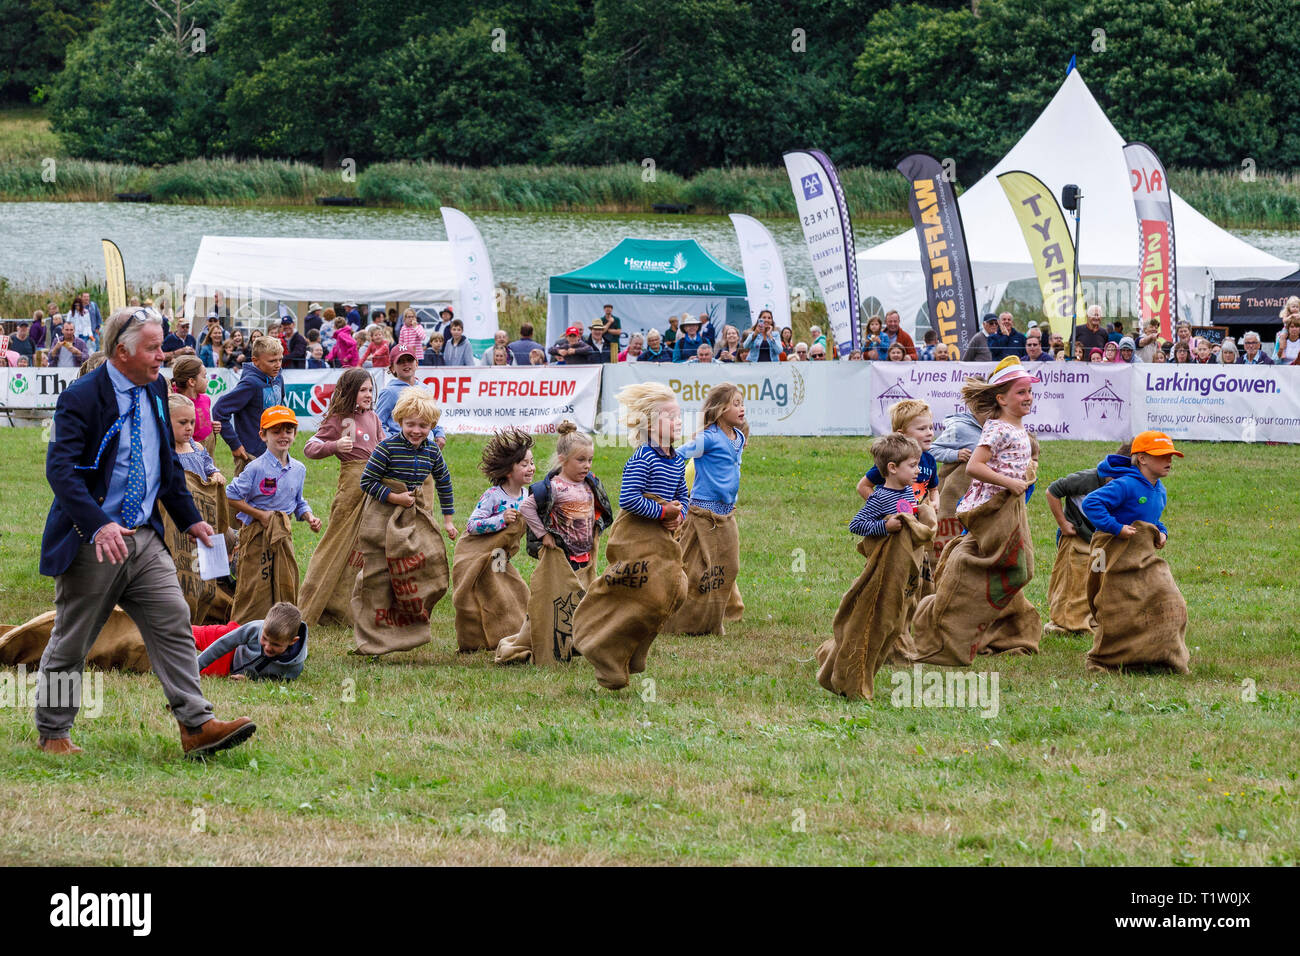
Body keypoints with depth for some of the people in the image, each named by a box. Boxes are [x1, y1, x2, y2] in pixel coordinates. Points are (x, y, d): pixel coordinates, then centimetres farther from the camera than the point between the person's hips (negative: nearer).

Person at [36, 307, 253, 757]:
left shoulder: (155, 391, 9)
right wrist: (99, 526, -34)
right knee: (71, 641, 5)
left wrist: (190, 519, 18)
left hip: (145, 539, 6)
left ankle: (197, 725, -8)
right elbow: (60, 468, -23)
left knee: (173, 625, -5)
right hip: (92, 544, -6)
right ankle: (52, 733, 19)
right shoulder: (81, 398, -15)